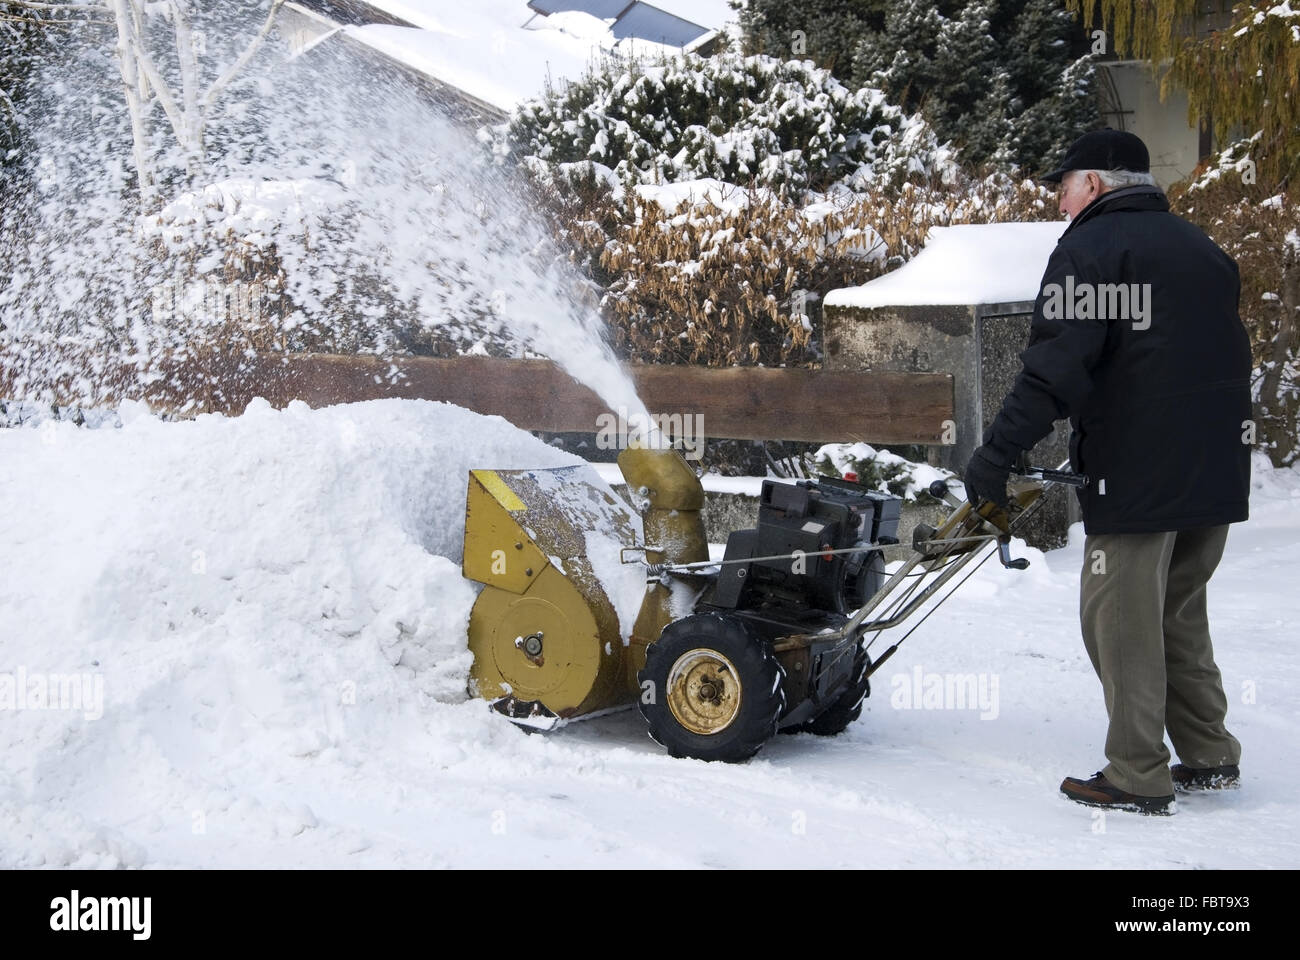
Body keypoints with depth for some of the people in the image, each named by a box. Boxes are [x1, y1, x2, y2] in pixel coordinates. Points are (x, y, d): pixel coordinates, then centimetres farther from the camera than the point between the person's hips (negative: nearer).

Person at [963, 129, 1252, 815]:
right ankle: (1209, 757, 23)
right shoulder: (1201, 249, 18)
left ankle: (1137, 778, 3)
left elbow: (1055, 367, -18)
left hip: (1136, 473, -8)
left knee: (1122, 622, -1)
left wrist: (997, 452, -18)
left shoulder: (1090, 246, -7)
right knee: (1178, 611, 19)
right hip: (1219, 474, 8)